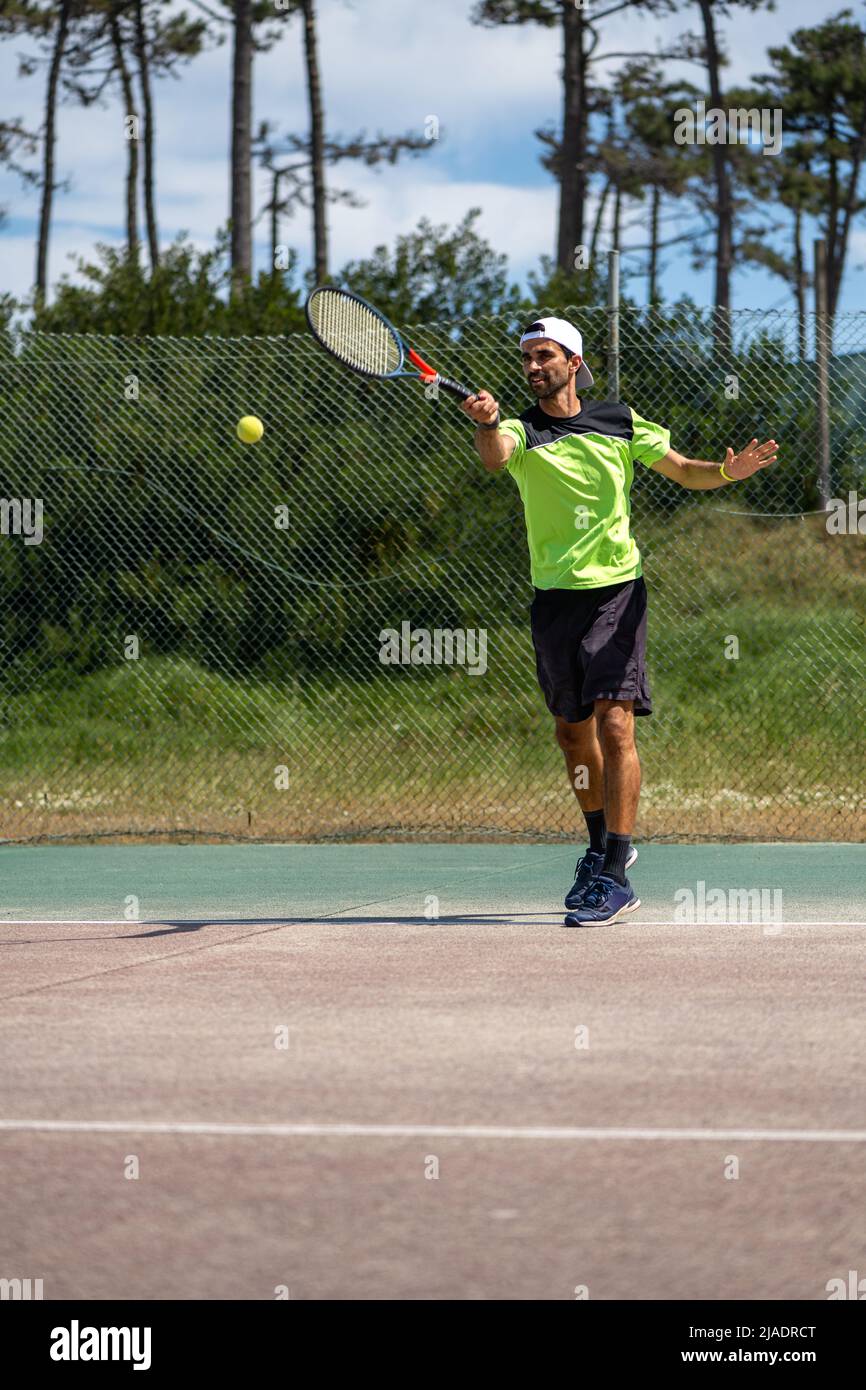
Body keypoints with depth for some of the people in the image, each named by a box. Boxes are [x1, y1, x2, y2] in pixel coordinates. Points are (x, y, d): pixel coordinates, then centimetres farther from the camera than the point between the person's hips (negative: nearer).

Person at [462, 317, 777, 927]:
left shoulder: (619, 420, 4)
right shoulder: (522, 431, 0)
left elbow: (682, 469, 13)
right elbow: (495, 456, -24)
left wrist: (727, 472, -9)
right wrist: (486, 422, -48)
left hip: (616, 591, -2)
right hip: (554, 597, 2)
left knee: (614, 724, -15)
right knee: (572, 733, 13)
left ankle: (615, 878, -17)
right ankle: (603, 845, 37)